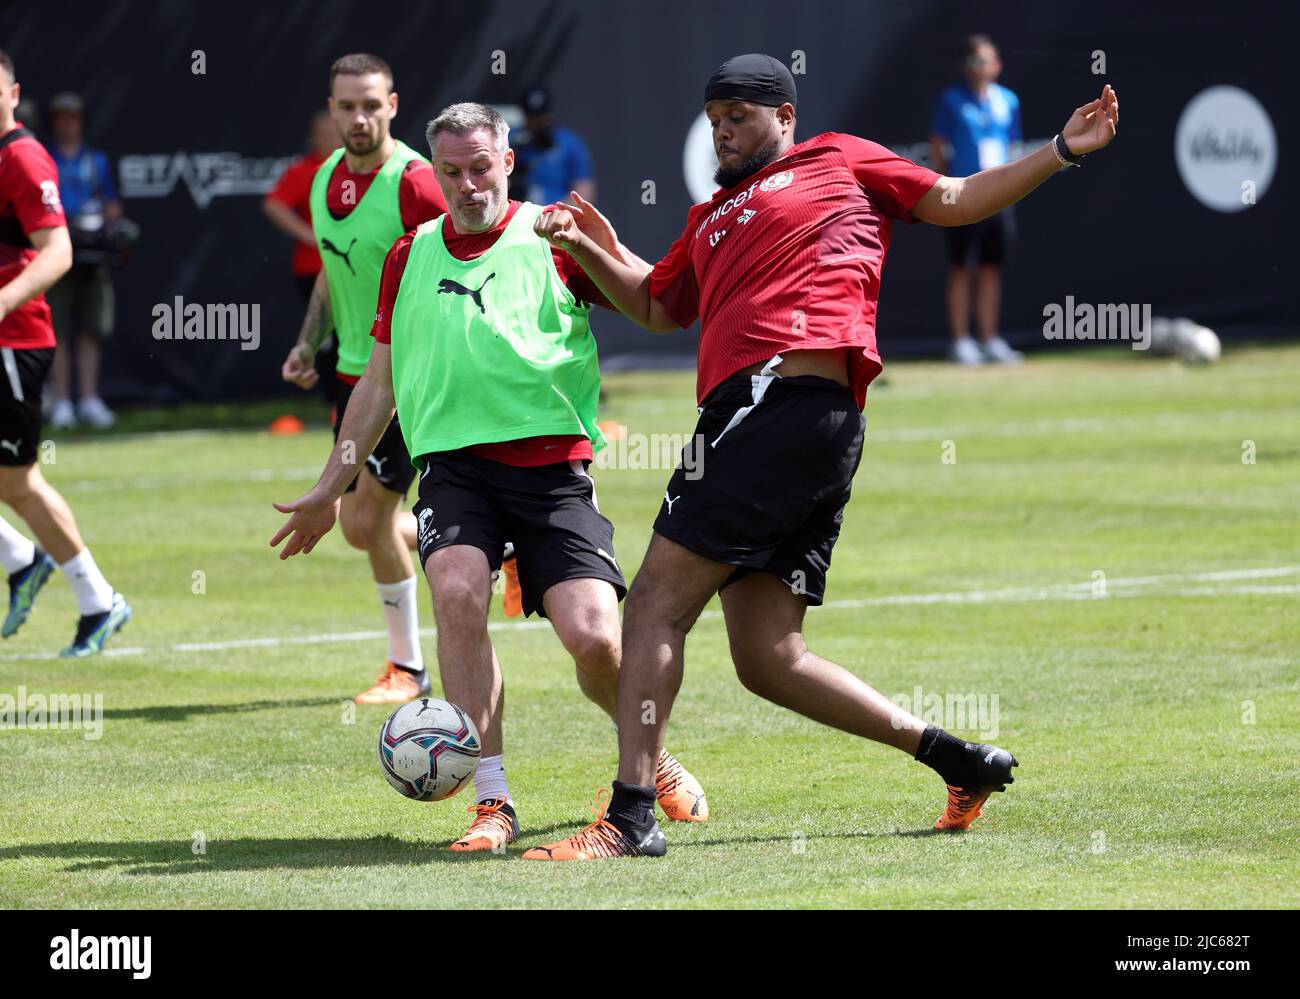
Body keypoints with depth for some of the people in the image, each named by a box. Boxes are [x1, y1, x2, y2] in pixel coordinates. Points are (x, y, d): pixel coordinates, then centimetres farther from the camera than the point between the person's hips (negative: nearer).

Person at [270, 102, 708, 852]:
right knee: (457, 590, -26)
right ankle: (493, 802, -21)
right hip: (455, 462, 2)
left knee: (593, 636, -14)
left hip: (552, 462, -2)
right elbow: (379, 382, 24)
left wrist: (604, 253, -22)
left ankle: (653, 760, 20)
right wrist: (331, 489, 26)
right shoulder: (411, 256, 14)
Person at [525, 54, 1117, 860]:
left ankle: (631, 818, -12)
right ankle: (960, 760, 6)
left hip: (783, 397, -8)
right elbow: (656, 305, 43)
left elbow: (956, 201, 15)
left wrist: (1060, 153, 7)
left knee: (657, 604, -11)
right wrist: (584, 247, 28)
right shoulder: (713, 219, 33)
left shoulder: (838, 160, 14)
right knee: (768, 658, 3)